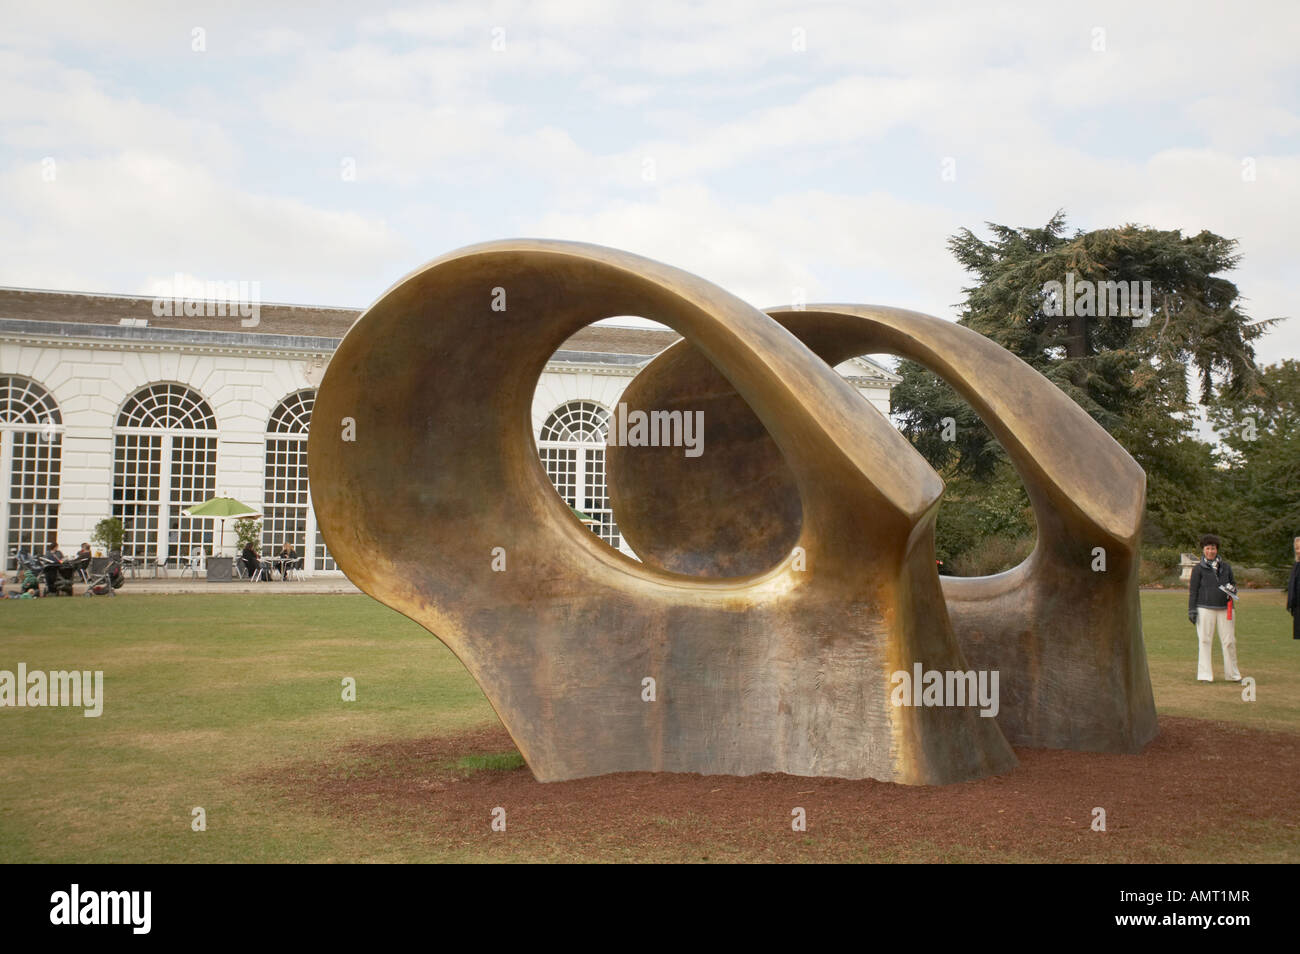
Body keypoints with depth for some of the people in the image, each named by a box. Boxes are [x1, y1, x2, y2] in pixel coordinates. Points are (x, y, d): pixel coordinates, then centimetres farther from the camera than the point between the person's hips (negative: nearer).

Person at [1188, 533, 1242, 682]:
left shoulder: (1226, 566, 14)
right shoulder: (1198, 568, 4)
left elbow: (1232, 583, 24)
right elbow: (1193, 590, 3)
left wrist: (1233, 588, -1)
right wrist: (1192, 610, -3)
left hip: (1224, 609, 3)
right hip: (1205, 609, -3)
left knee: (1229, 641, 3)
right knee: (1205, 641, -1)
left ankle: (1232, 674, 15)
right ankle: (1205, 674, 4)